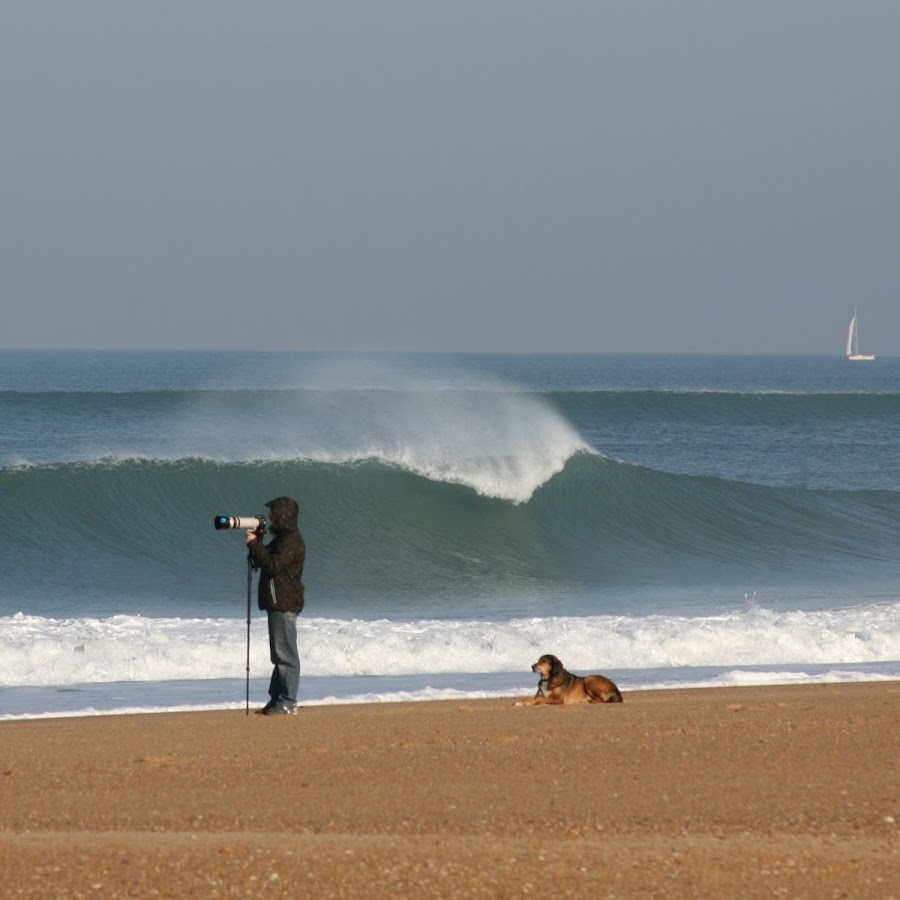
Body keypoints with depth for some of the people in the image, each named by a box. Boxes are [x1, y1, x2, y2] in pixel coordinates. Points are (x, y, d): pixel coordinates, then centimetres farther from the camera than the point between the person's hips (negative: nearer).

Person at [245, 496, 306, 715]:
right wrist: (254, 544, 6)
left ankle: (287, 702, -9)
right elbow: (261, 562, 22)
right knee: (279, 655, 12)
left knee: (285, 654, -9)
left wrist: (254, 544, -17)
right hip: (277, 603, 11)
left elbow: (273, 565, -24)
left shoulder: (292, 541, -14)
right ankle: (277, 699, 16)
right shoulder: (282, 538, 19)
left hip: (285, 604, -11)